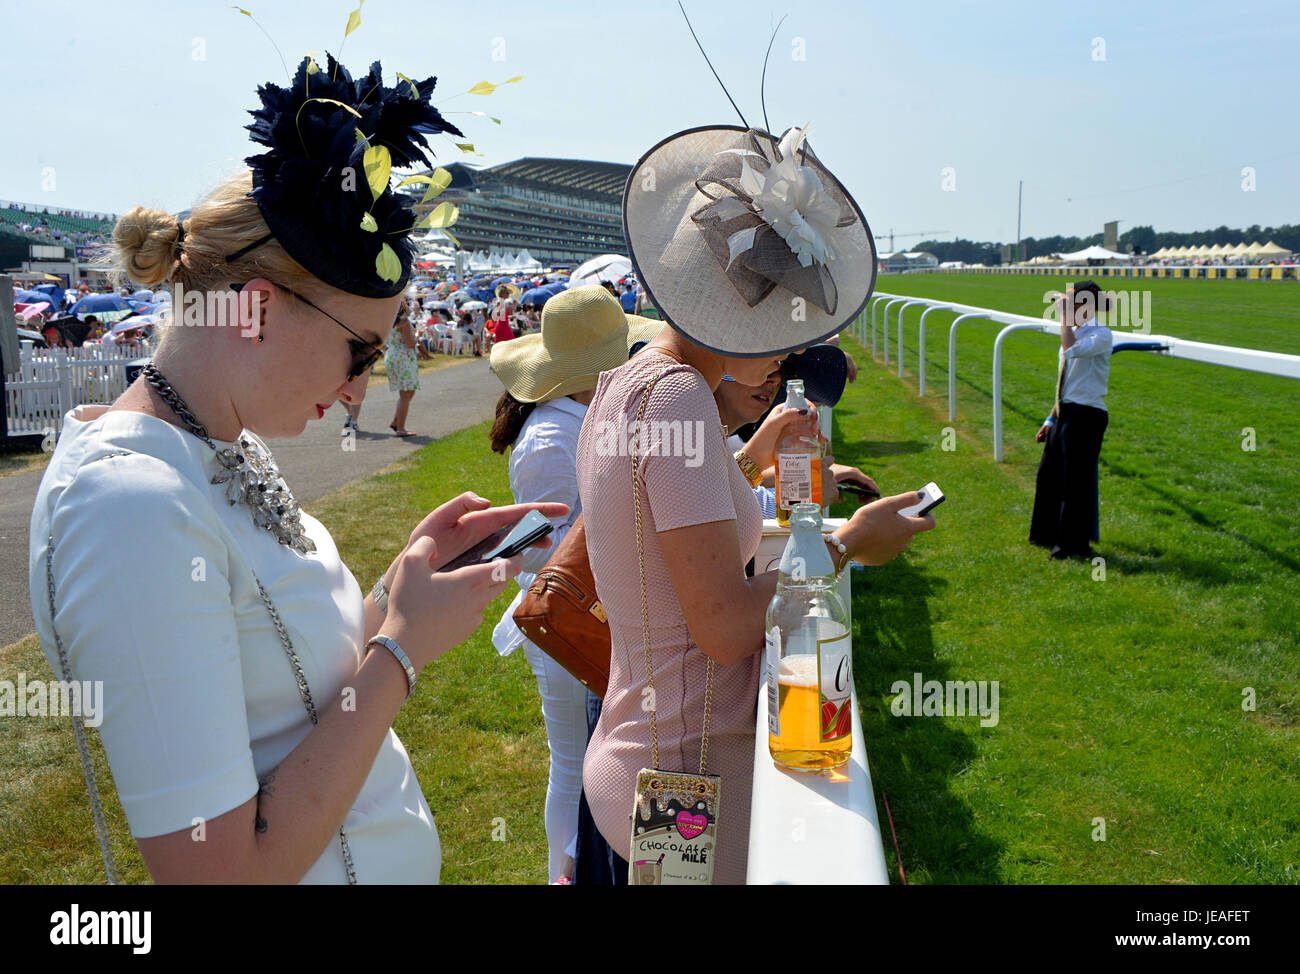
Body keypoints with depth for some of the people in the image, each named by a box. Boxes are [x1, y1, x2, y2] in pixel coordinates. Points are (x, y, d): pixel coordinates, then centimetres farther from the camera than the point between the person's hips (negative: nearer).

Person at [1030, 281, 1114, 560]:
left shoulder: (1101, 336, -13)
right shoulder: (1076, 334, 13)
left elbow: (1071, 350, -34)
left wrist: (1065, 315, -24)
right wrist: (1051, 418, 17)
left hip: (1086, 415, -9)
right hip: (1066, 412, 9)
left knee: (1076, 479, -1)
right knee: (1049, 474, 17)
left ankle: (1075, 544, 12)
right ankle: (1048, 534, 33)